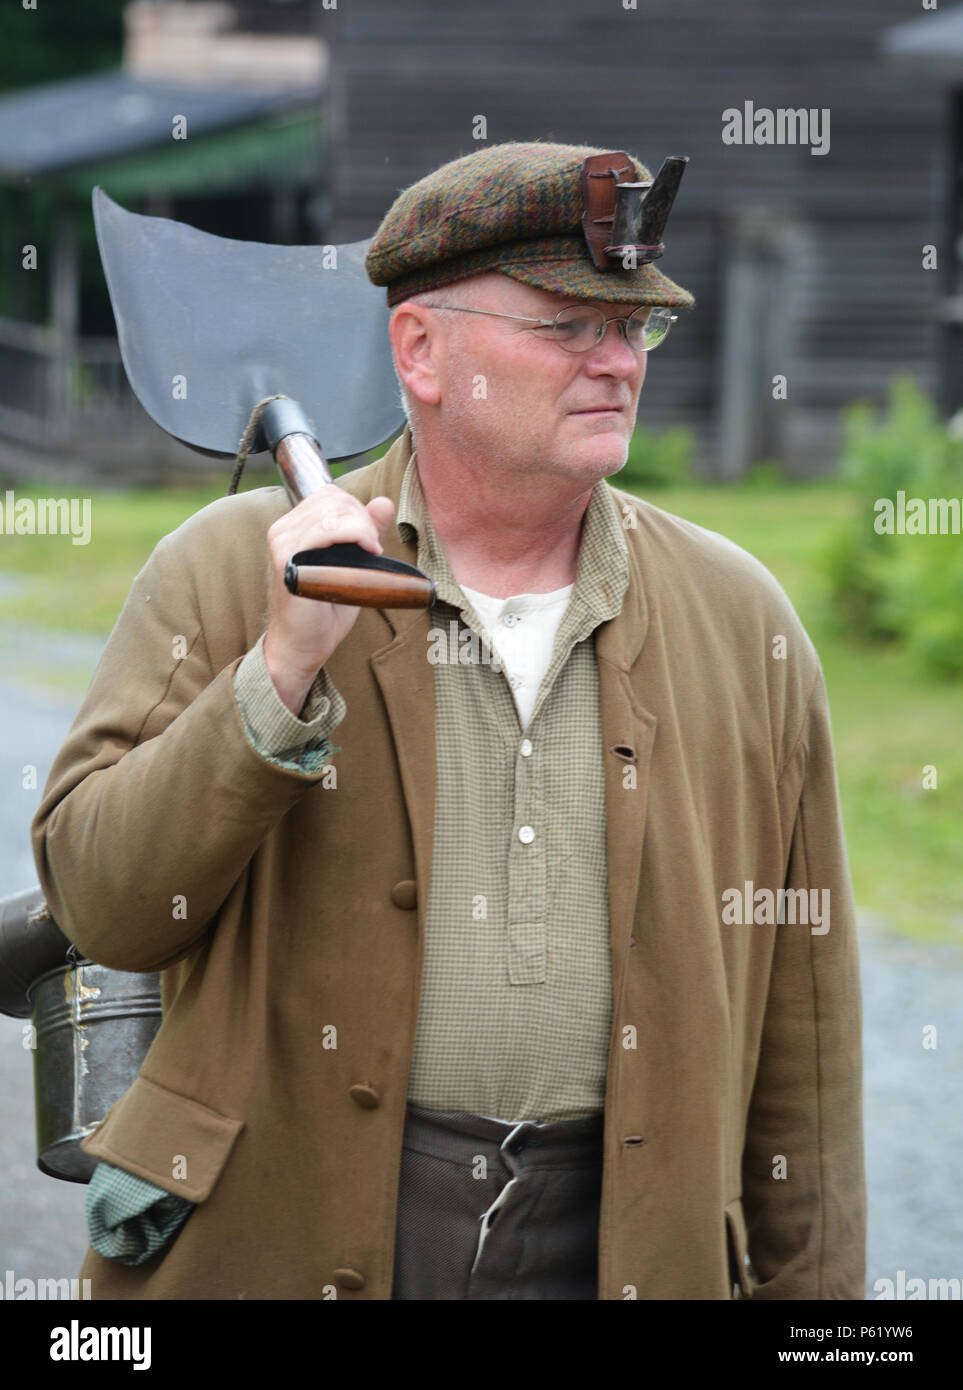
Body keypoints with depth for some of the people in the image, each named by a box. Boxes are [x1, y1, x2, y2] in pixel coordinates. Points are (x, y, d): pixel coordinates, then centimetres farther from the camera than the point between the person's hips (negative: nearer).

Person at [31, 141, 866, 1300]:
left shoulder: (743, 624, 5)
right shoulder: (229, 573, 0)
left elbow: (801, 1027, 8)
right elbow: (103, 908, -7)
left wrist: (814, 1291, 7)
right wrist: (282, 670, -17)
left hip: (616, 1246, 2)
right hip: (284, 1241, -1)